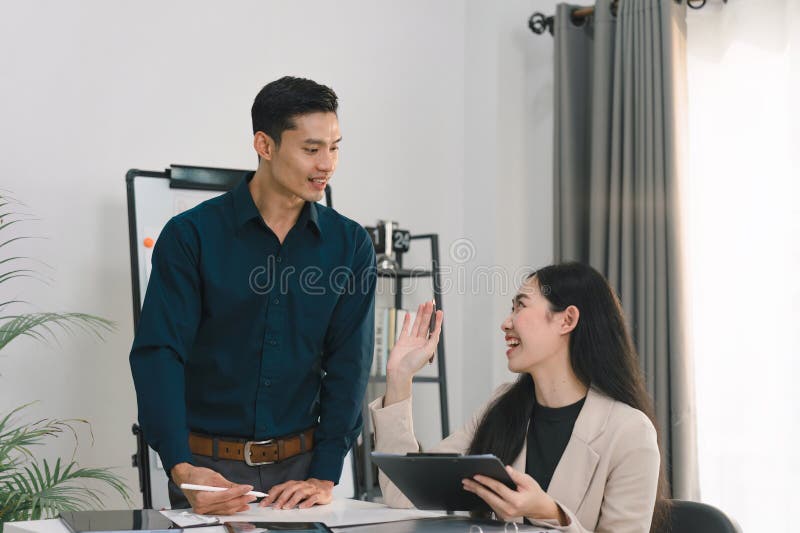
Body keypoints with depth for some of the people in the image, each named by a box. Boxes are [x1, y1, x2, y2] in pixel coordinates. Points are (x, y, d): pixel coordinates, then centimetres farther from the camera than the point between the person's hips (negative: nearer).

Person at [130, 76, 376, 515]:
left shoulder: (350, 245, 0)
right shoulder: (191, 236, -8)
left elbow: (348, 367, -2)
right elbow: (158, 355, -14)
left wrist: (324, 477, -13)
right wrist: (182, 471, -27)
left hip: (300, 464, 2)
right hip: (207, 465, -2)